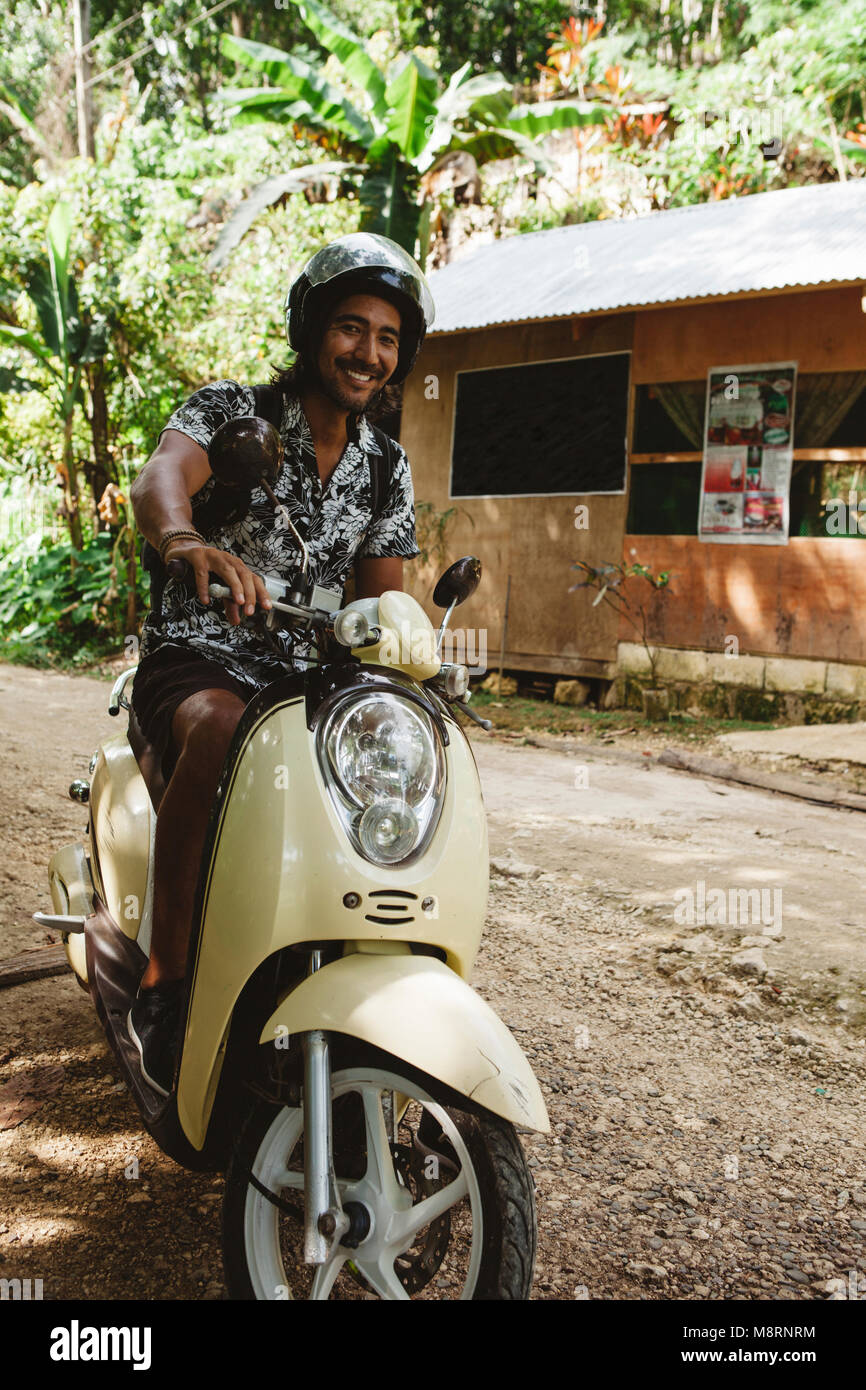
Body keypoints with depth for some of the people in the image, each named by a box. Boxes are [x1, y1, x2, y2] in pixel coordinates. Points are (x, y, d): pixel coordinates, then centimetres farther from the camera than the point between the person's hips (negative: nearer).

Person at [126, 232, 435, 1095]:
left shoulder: (387, 469, 11)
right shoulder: (230, 411, -4)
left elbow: (382, 598, 11)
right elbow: (158, 479, -27)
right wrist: (187, 540, -51)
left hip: (310, 673, 5)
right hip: (198, 656, -4)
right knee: (221, 732, -38)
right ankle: (163, 976, -25)